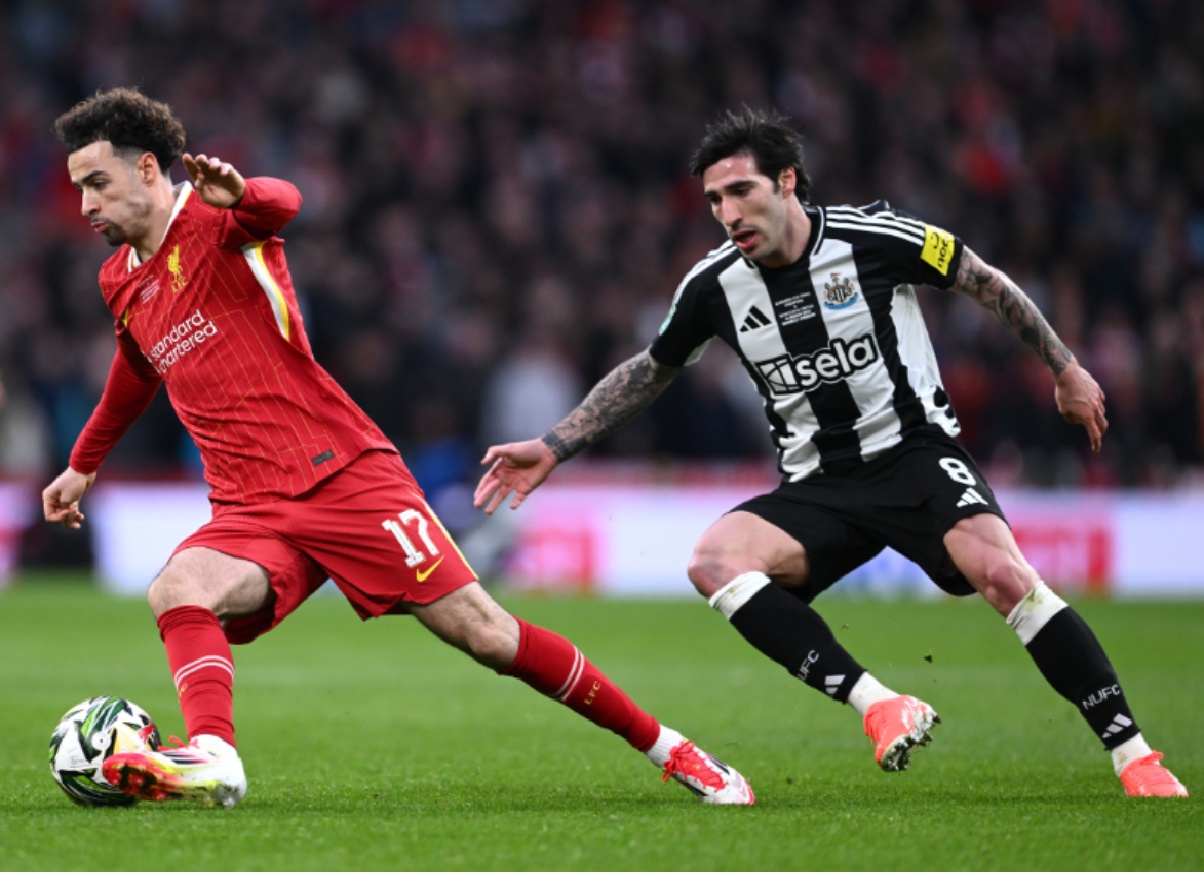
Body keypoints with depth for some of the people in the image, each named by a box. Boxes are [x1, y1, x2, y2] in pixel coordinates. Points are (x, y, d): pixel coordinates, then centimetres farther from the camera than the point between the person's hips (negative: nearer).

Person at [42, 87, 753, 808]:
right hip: (250, 511, 6)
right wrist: (84, 465, 45)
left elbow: (283, 206, -32)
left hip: (344, 474, -6)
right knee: (177, 591, -27)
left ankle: (666, 747, 3)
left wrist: (243, 195, -56)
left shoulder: (213, 221, -7)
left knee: (484, 633, -8)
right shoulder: (121, 282, 15)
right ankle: (212, 755, -44)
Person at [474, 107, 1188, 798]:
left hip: (917, 451, -3)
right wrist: (552, 449, 13)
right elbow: (650, 373, 17)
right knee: (715, 559, -25)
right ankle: (878, 705, -30)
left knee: (1004, 573, -29)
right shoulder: (715, 285, -1)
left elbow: (988, 285, 4)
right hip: (819, 487, 3)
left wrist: (1067, 371, 10)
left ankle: (1134, 756, -20)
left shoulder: (875, 237, -11)